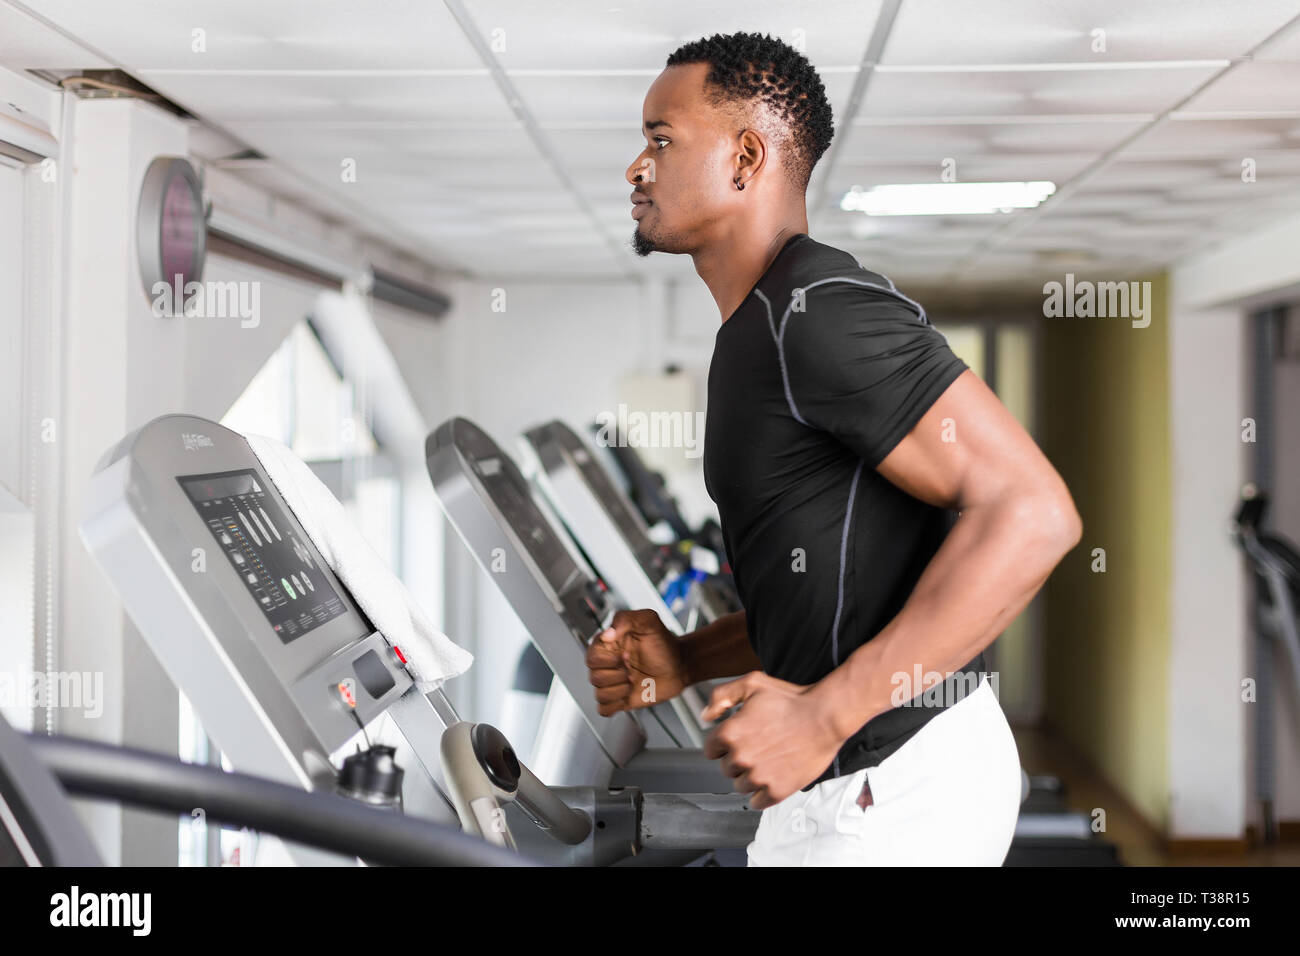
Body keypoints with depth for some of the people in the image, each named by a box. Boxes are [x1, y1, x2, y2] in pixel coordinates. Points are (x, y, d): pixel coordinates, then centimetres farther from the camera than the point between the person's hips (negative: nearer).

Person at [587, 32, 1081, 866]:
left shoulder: (819, 309, -18)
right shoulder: (759, 334, 14)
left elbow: (1033, 514, -26)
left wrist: (823, 713, -26)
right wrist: (684, 661, 5)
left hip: (892, 793, -9)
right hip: (851, 778, 9)